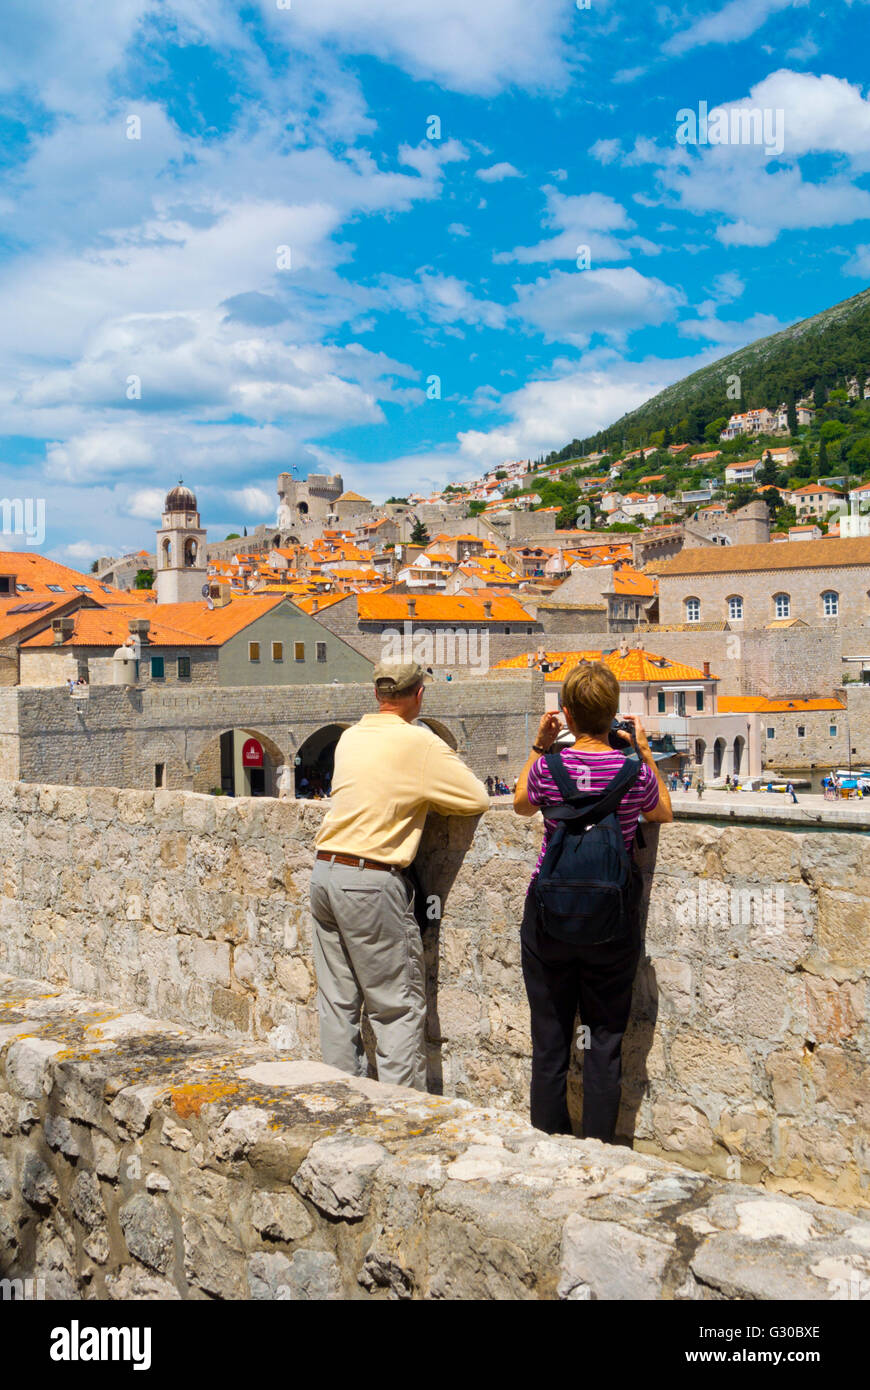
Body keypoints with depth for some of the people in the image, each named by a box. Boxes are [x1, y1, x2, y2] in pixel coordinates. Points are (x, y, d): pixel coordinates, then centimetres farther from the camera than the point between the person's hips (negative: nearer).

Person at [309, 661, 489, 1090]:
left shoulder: (349, 737, 11)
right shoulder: (421, 742, -9)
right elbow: (477, 799, -6)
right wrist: (432, 795, 10)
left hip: (325, 873, 7)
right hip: (372, 882, -7)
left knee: (338, 1004, 13)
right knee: (399, 1007, 2)